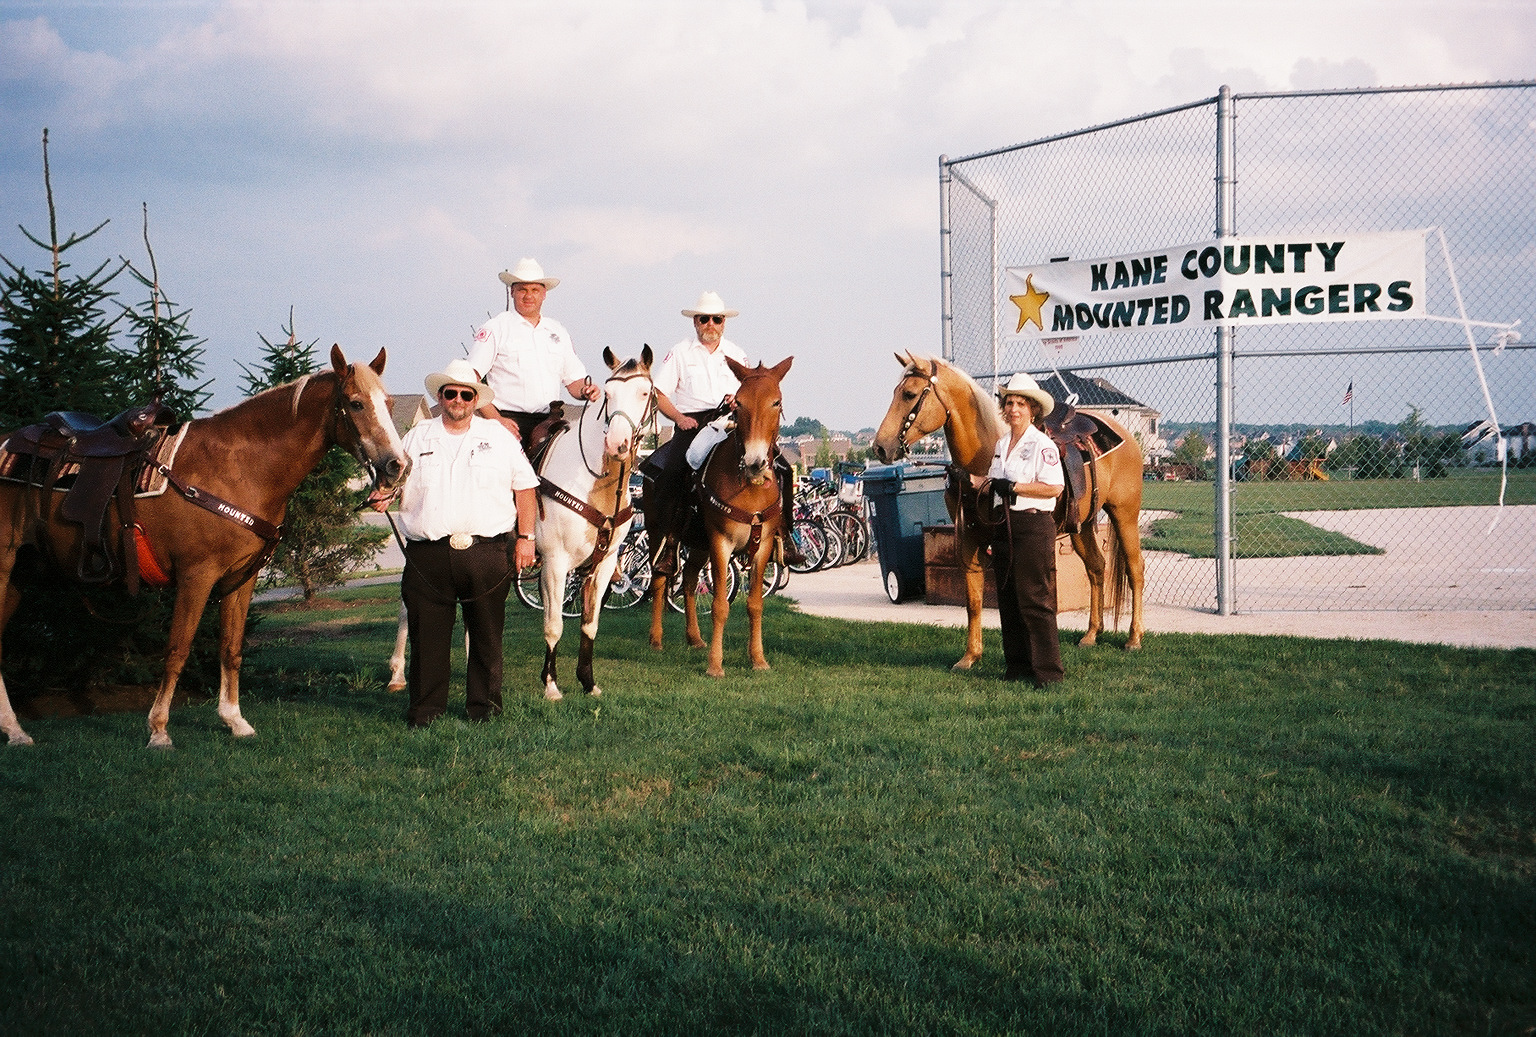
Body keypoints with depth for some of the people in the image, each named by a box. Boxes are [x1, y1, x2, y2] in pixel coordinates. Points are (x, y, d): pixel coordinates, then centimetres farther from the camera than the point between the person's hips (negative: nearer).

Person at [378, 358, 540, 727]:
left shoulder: (499, 437, 11)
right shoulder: (417, 438, 14)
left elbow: (525, 488, 11)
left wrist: (526, 537, 4)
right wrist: (384, 497, -7)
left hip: (487, 551, -1)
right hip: (428, 555, 1)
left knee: (487, 634, 5)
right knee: (426, 637, 1)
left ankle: (485, 705, 16)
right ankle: (424, 709, 11)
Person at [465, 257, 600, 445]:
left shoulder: (558, 331, 21)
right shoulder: (495, 328, 5)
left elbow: (574, 380, 25)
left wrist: (585, 391, 0)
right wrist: (495, 419, -13)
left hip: (549, 422, 5)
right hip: (508, 421, -5)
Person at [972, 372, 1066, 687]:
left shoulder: (1042, 445, -10)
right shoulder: (1001, 443, 14)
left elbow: (1054, 487, -18)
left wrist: (1014, 486, -19)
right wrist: (976, 481, 1)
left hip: (1034, 525, -8)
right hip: (1004, 525, 8)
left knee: (1035, 601, -7)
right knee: (1007, 599, 11)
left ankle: (1048, 670, -3)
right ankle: (1017, 664, 20)